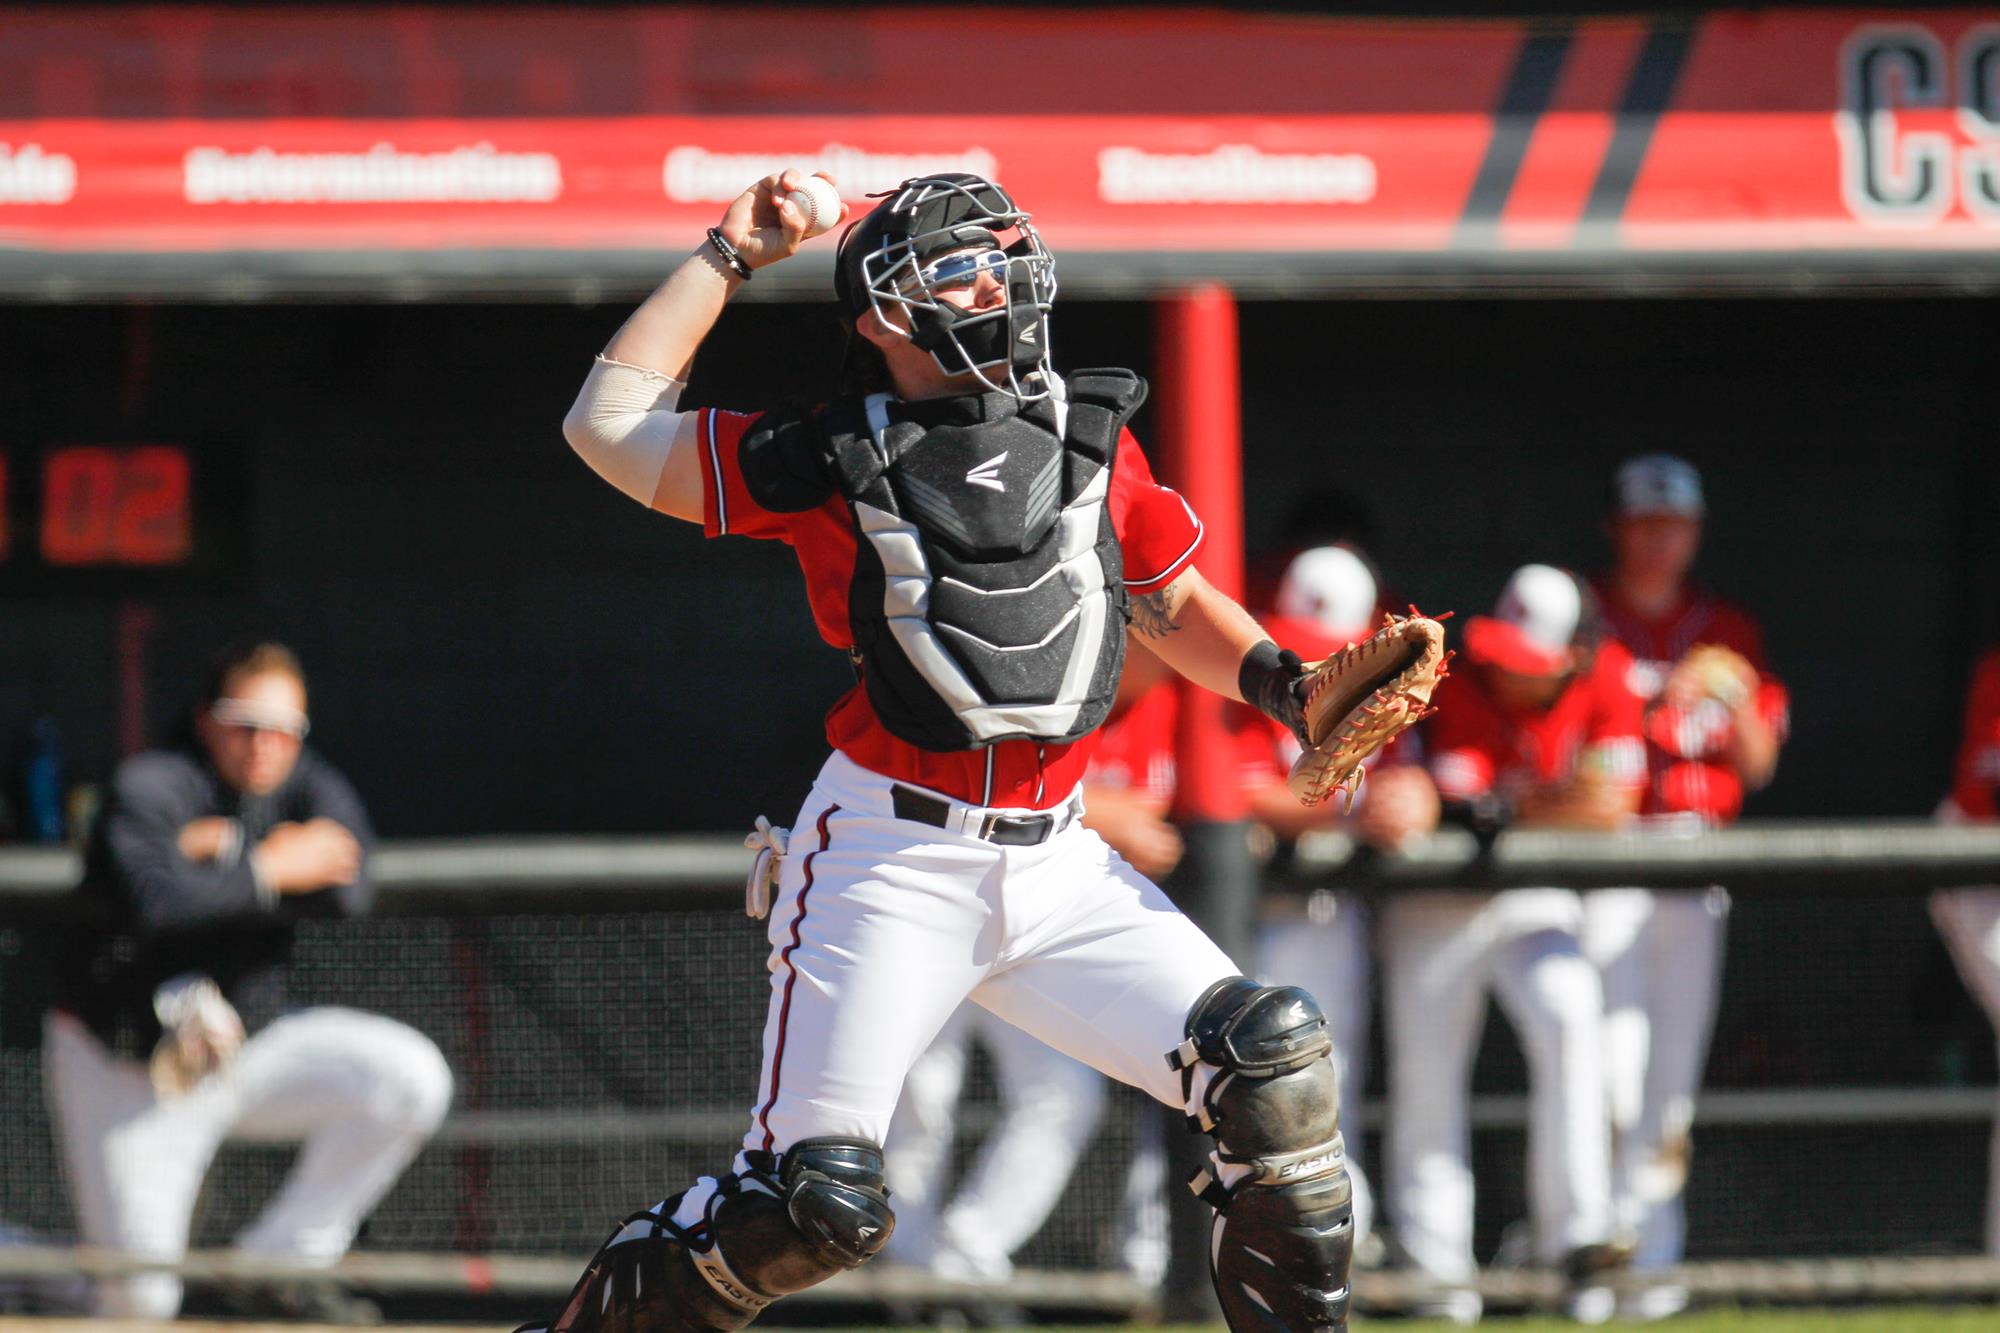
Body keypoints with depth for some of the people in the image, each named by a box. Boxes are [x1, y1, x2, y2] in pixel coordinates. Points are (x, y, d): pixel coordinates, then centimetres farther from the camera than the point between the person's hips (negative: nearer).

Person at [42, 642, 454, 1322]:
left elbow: (348, 889, -22)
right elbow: (151, 902, -37)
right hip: (120, 1071, -5)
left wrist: (226, 852, -23)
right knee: (140, 1300, -11)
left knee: (413, 1077, -18)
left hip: (246, 1048, 5)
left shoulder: (311, 787, -2)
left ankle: (282, 1261, -5)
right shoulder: (149, 786, -17)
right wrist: (267, 869, -30)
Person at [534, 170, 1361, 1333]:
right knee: (816, 1205, -13)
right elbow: (609, 428, 2)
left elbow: (1174, 606, 21)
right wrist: (729, 259, 6)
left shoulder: (1092, 439, 12)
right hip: (889, 857, -4)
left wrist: (1278, 678, 1)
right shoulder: (831, 465, 1)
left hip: (1056, 864, 4)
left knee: (1277, 1065, -10)